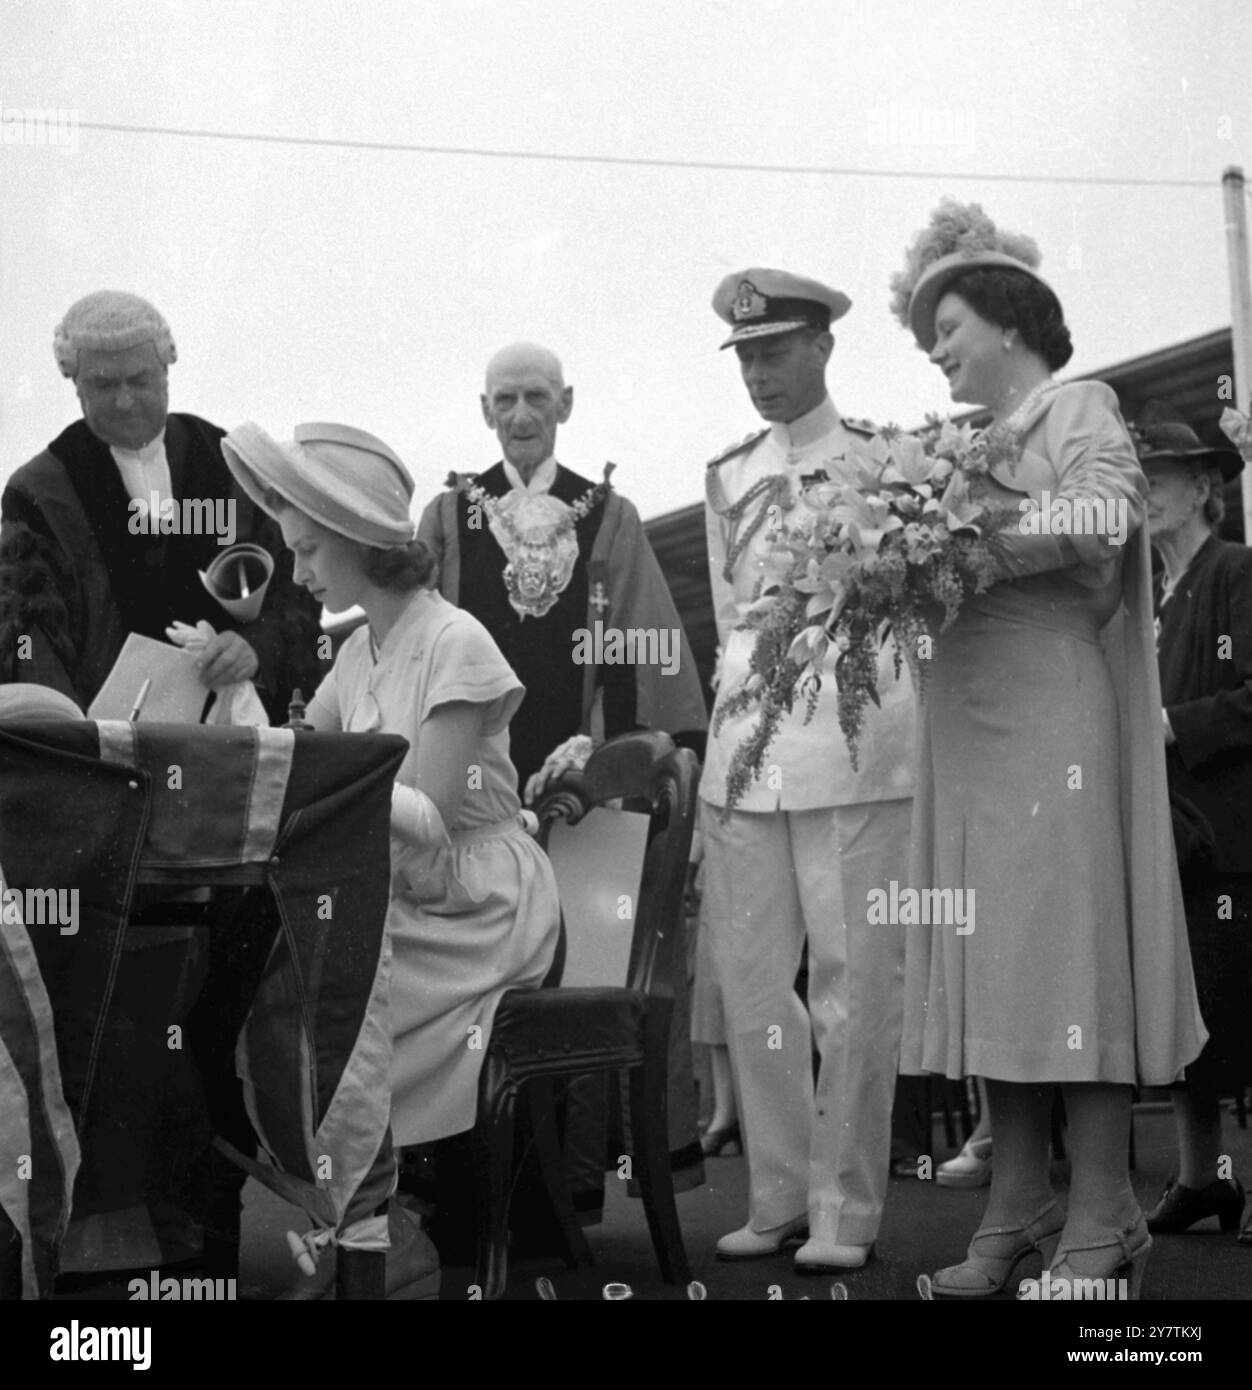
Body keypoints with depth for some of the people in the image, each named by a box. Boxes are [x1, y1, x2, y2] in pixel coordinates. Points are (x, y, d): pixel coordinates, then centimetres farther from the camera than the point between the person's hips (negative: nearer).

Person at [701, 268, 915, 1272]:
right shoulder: (728, 476, 17)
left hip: (856, 742, -5)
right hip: (745, 750, 5)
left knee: (855, 983, -5)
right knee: (751, 981, 4)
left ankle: (847, 1208, 1)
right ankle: (780, 1196, 14)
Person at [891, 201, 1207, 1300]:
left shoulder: (1081, 413, 2)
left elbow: (1100, 519, -16)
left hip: (1057, 706, -7)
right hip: (969, 718, 7)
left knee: (1069, 944, -7)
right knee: (991, 960, 4)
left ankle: (1100, 1222, -5)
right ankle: (1018, 1208, 8)